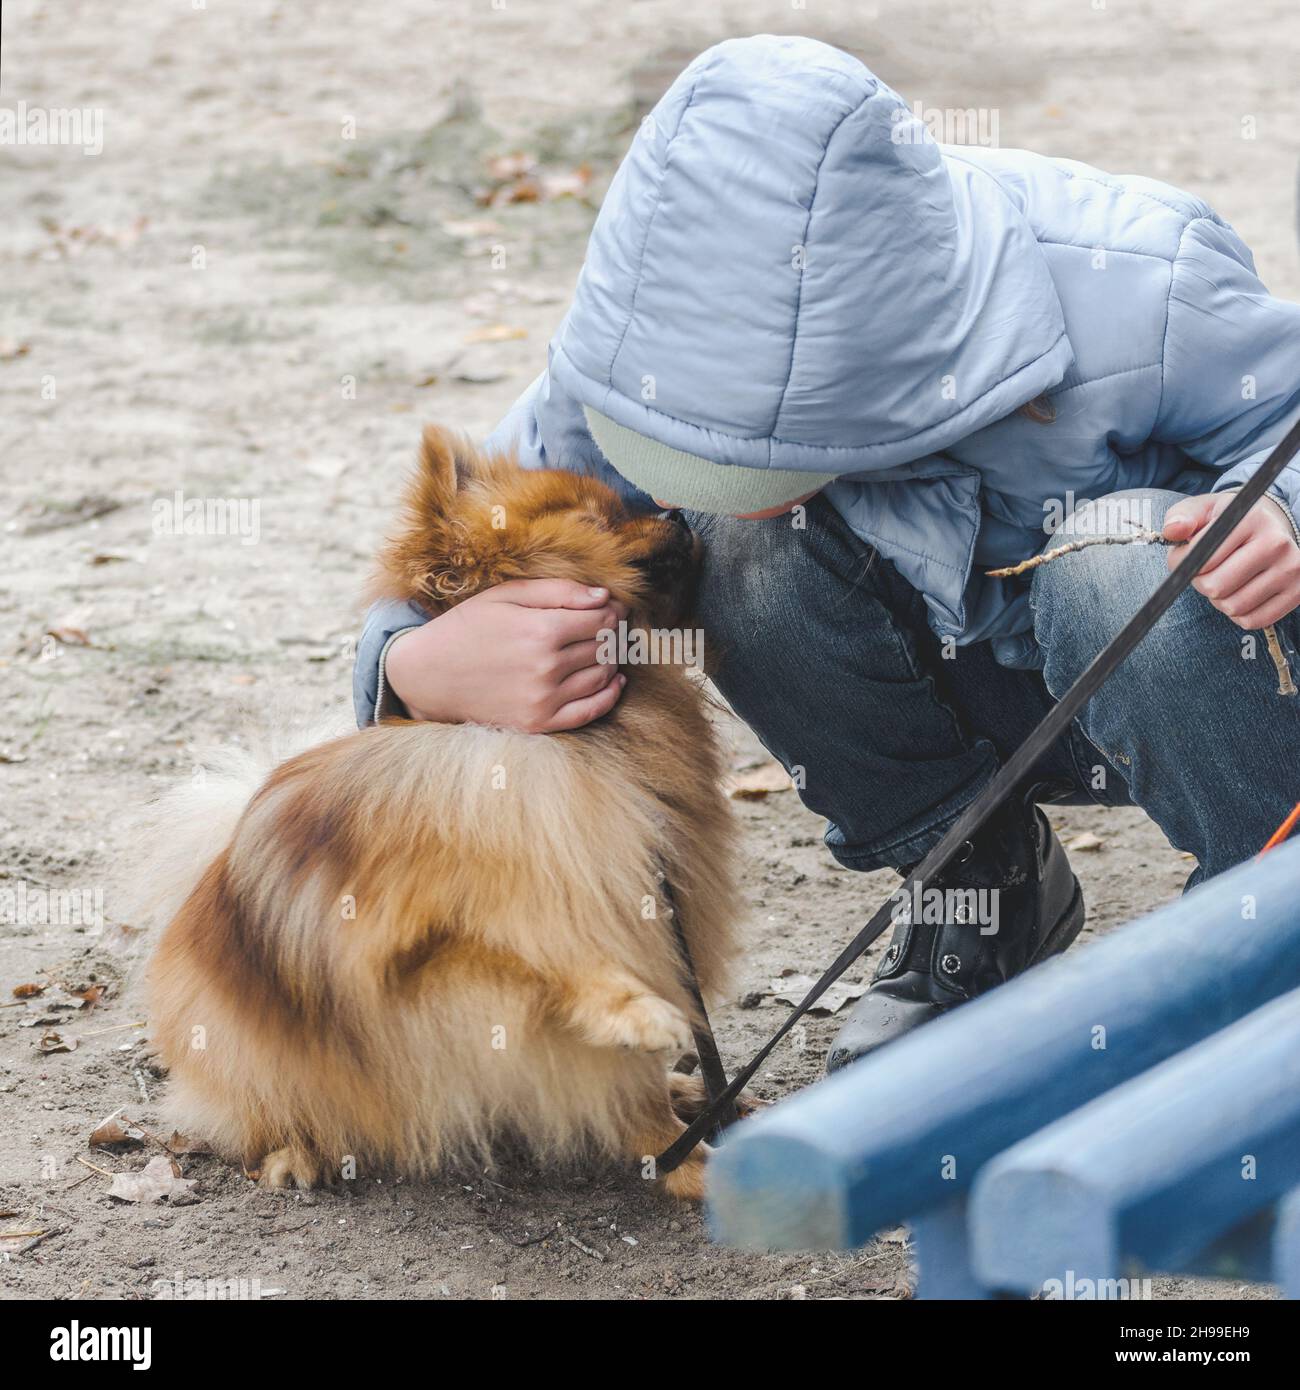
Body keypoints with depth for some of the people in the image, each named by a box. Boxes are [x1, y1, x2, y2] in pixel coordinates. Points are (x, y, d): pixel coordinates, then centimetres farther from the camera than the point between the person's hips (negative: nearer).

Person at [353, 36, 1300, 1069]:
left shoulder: (1137, 301, -34)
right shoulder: (639, 358, -25)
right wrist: (422, 667, -41)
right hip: (969, 693, 3)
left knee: (1120, 566, -38)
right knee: (750, 557, -28)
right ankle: (987, 889, -3)